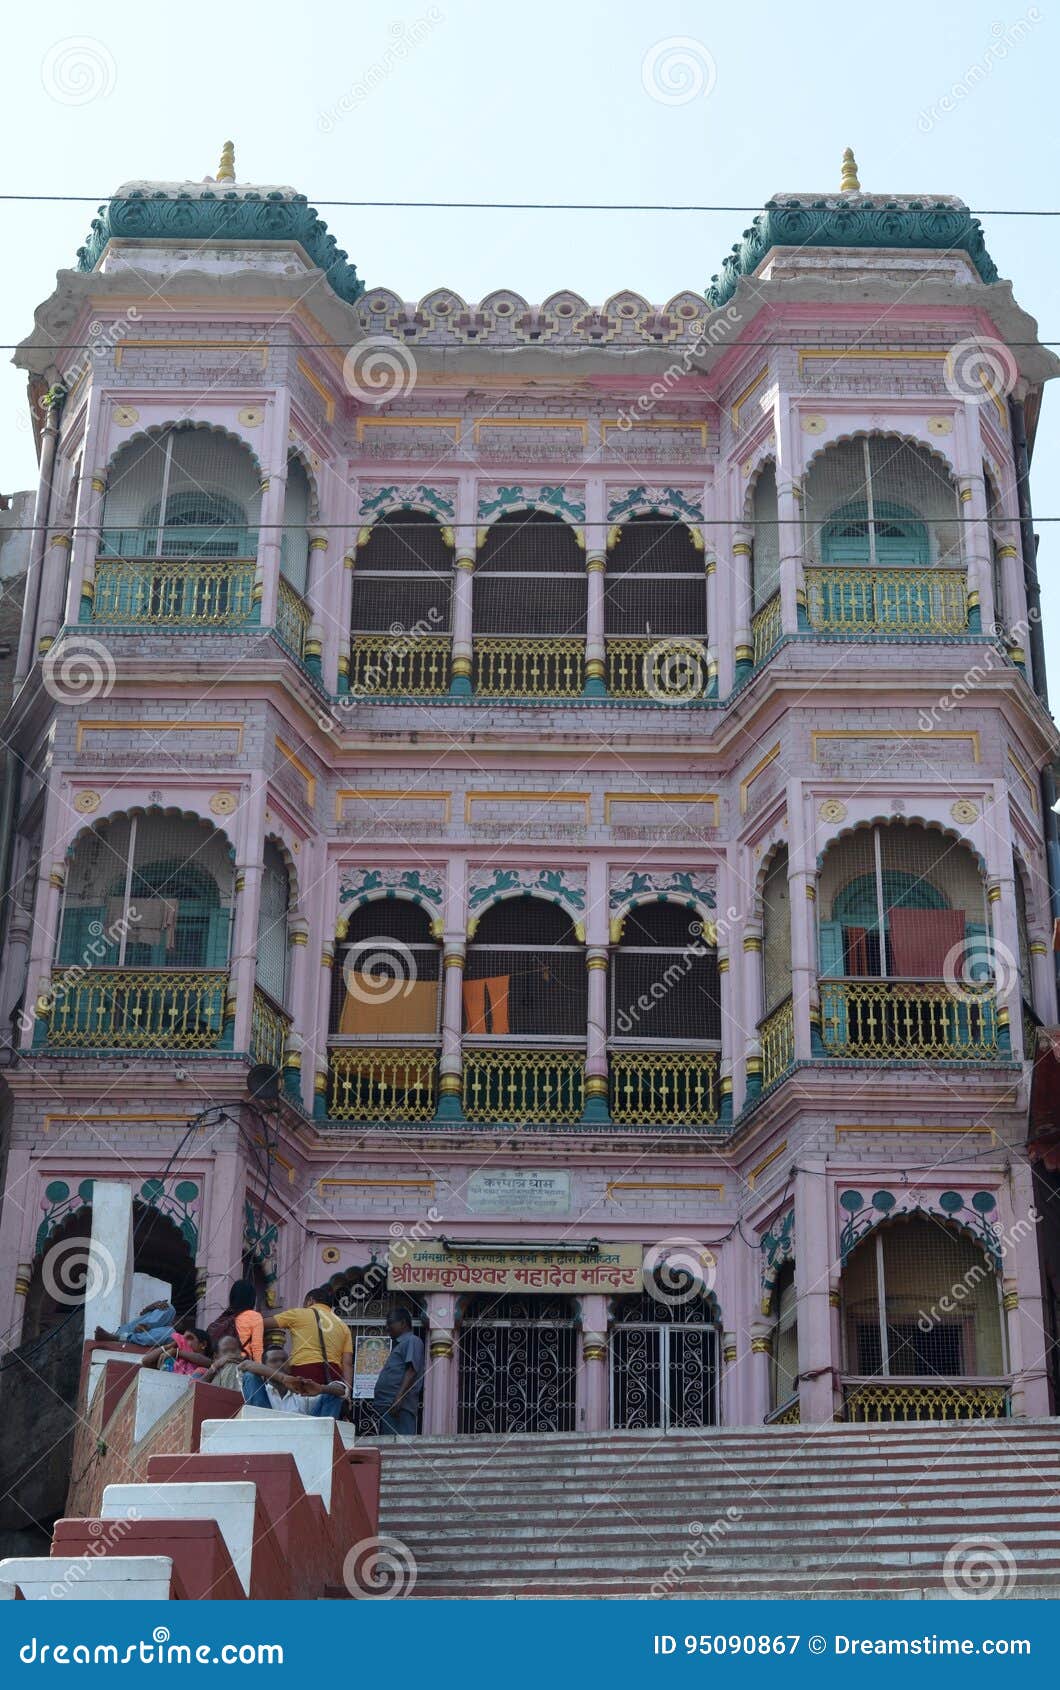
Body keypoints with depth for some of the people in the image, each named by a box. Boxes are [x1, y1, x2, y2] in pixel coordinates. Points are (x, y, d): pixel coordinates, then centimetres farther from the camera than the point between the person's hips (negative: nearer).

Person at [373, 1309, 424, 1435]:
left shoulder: (412, 1341, -1)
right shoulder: (399, 1344, 29)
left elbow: (411, 1371, -14)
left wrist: (399, 1397, -24)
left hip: (399, 1407, -10)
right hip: (387, 1407, 10)